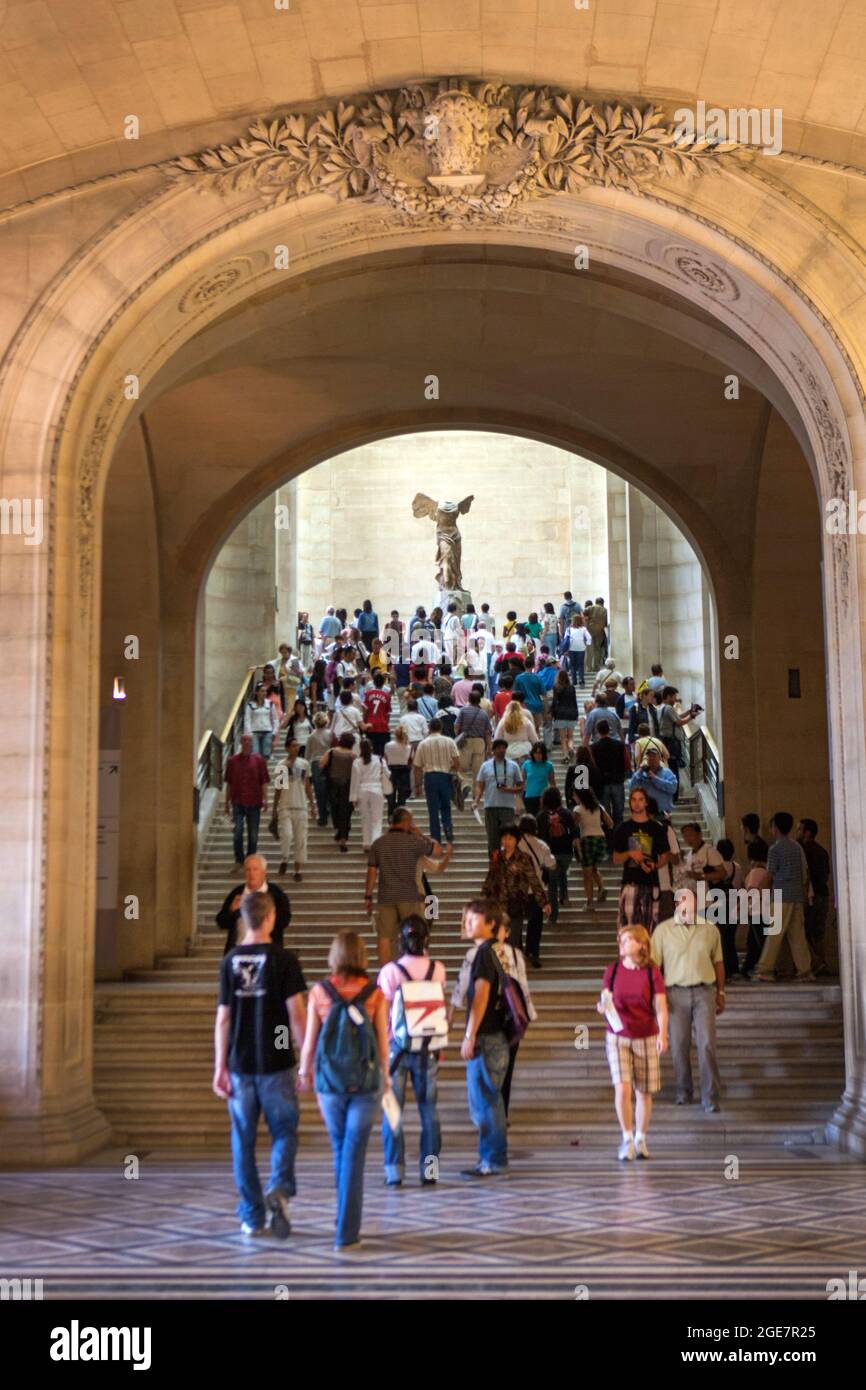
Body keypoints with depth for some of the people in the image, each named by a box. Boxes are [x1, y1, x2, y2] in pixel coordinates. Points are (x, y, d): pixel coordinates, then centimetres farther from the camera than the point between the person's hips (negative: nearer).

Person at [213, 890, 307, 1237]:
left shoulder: (229, 961, 1)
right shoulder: (283, 959, -7)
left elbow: (223, 1018, 0)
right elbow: (296, 1014, -10)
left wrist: (220, 1067, 4)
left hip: (239, 1064, 3)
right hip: (275, 1064, -2)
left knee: (243, 1140, 11)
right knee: (284, 1130, 11)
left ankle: (251, 1216, 15)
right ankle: (279, 1189, -13)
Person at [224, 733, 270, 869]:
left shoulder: (259, 760, 3)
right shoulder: (233, 760, 5)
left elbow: (264, 781, 2)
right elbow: (229, 783, 9)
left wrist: (265, 799, -7)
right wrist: (227, 802, 9)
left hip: (254, 803, 0)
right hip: (238, 802, 0)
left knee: (253, 833, 5)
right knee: (238, 831, -9)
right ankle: (239, 859, 5)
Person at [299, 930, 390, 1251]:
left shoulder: (319, 992, -6)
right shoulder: (375, 993, -8)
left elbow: (311, 1039, -2)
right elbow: (382, 1040, -4)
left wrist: (304, 1070, 17)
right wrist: (385, 1075, 13)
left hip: (329, 1082, 1)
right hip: (365, 1083, -1)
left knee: (340, 1149, 20)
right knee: (354, 1155, 3)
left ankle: (346, 1221, 34)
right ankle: (346, 1233, 2)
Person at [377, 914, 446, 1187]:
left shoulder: (390, 971, -9)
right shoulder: (437, 969, -3)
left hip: (396, 1045, -2)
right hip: (428, 1046, 2)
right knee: (428, 1108, 9)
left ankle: (394, 1171, 8)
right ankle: (430, 1169, 10)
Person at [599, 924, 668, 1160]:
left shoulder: (652, 972, -6)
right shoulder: (612, 970, 0)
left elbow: (661, 1007, -8)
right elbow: (603, 1005, 6)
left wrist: (662, 1033, -22)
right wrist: (602, 1006, -17)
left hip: (646, 1038, 0)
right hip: (617, 1037, 1)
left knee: (644, 1093, 6)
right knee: (622, 1089, -13)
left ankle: (641, 1140, 25)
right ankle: (627, 1139, 4)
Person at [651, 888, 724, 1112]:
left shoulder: (710, 929, 4)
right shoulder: (663, 930, 0)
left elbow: (718, 962, 13)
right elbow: (654, 965, 2)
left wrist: (721, 992, 12)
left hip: (704, 992, 0)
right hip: (676, 994, 0)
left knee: (707, 1045, -7)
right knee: (679, 1046, 5)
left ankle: (710, 1097, -2)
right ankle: (683, 1092, 21)